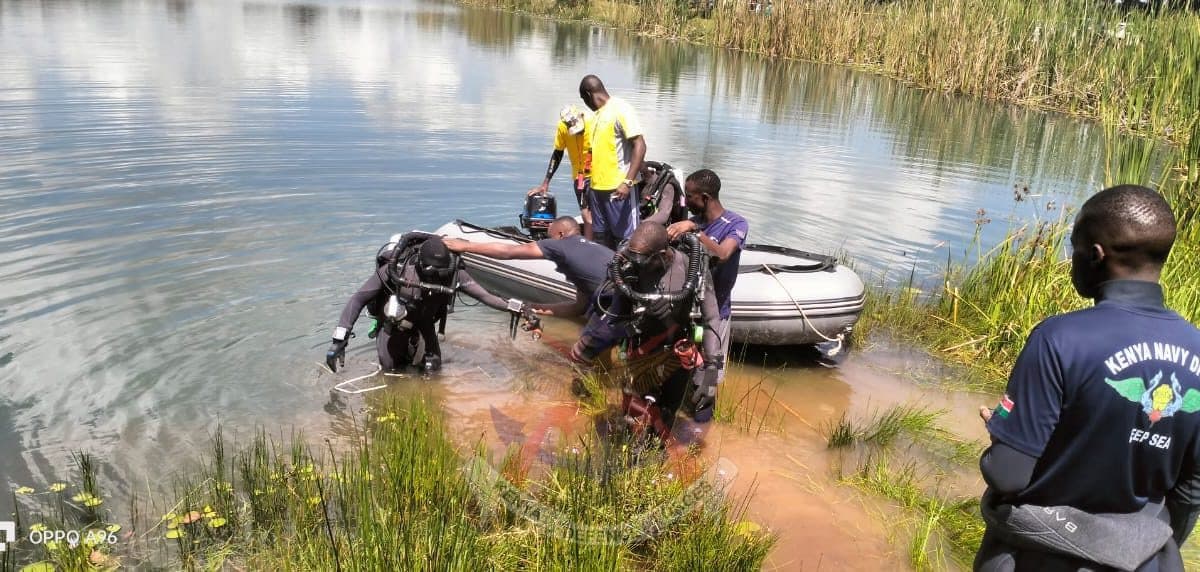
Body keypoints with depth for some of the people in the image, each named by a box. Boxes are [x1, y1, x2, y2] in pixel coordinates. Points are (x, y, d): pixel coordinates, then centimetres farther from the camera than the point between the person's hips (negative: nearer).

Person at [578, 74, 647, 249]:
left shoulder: (621, 109, -10)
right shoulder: (600, 113, 16)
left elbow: (640, 146, -18)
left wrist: (628, 182, -26)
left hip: (618, 189, -9)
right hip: (598, 187, 9)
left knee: (626, 238, -6)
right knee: (601, 239, 13)